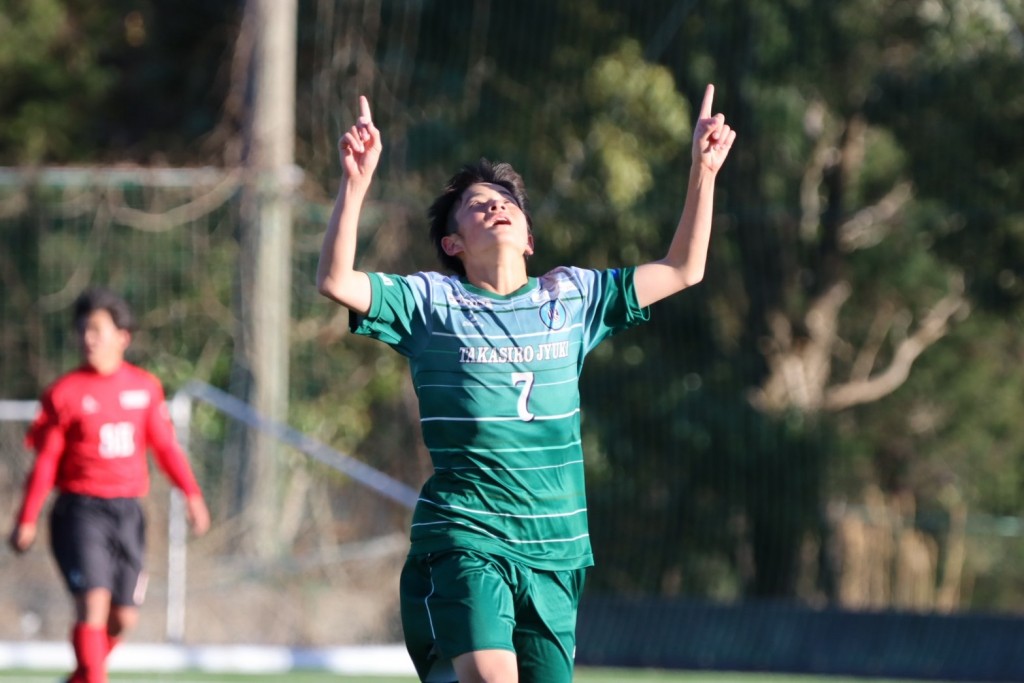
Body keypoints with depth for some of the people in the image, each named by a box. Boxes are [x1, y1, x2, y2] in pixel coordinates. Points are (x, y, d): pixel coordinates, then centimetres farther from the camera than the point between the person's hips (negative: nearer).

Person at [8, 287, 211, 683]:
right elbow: (44, 463, -1)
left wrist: (191, 494, 5)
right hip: (81, 510, -4)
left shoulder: (146, 388, 7)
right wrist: (27, 520, -4)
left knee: (124, 616, 6)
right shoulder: (64, 393, -2)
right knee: (93, 602, -18)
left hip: (127, 512, 4)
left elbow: (165, 446, 13)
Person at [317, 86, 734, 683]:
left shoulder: (572, 296, 13)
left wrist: (704, 172, 8)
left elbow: (682, 270, 17)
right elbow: (336, 281, -11)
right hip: (463, 543, -4)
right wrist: (356, 183, -20)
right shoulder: (429, 301, 3)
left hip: (556, 553, 4)